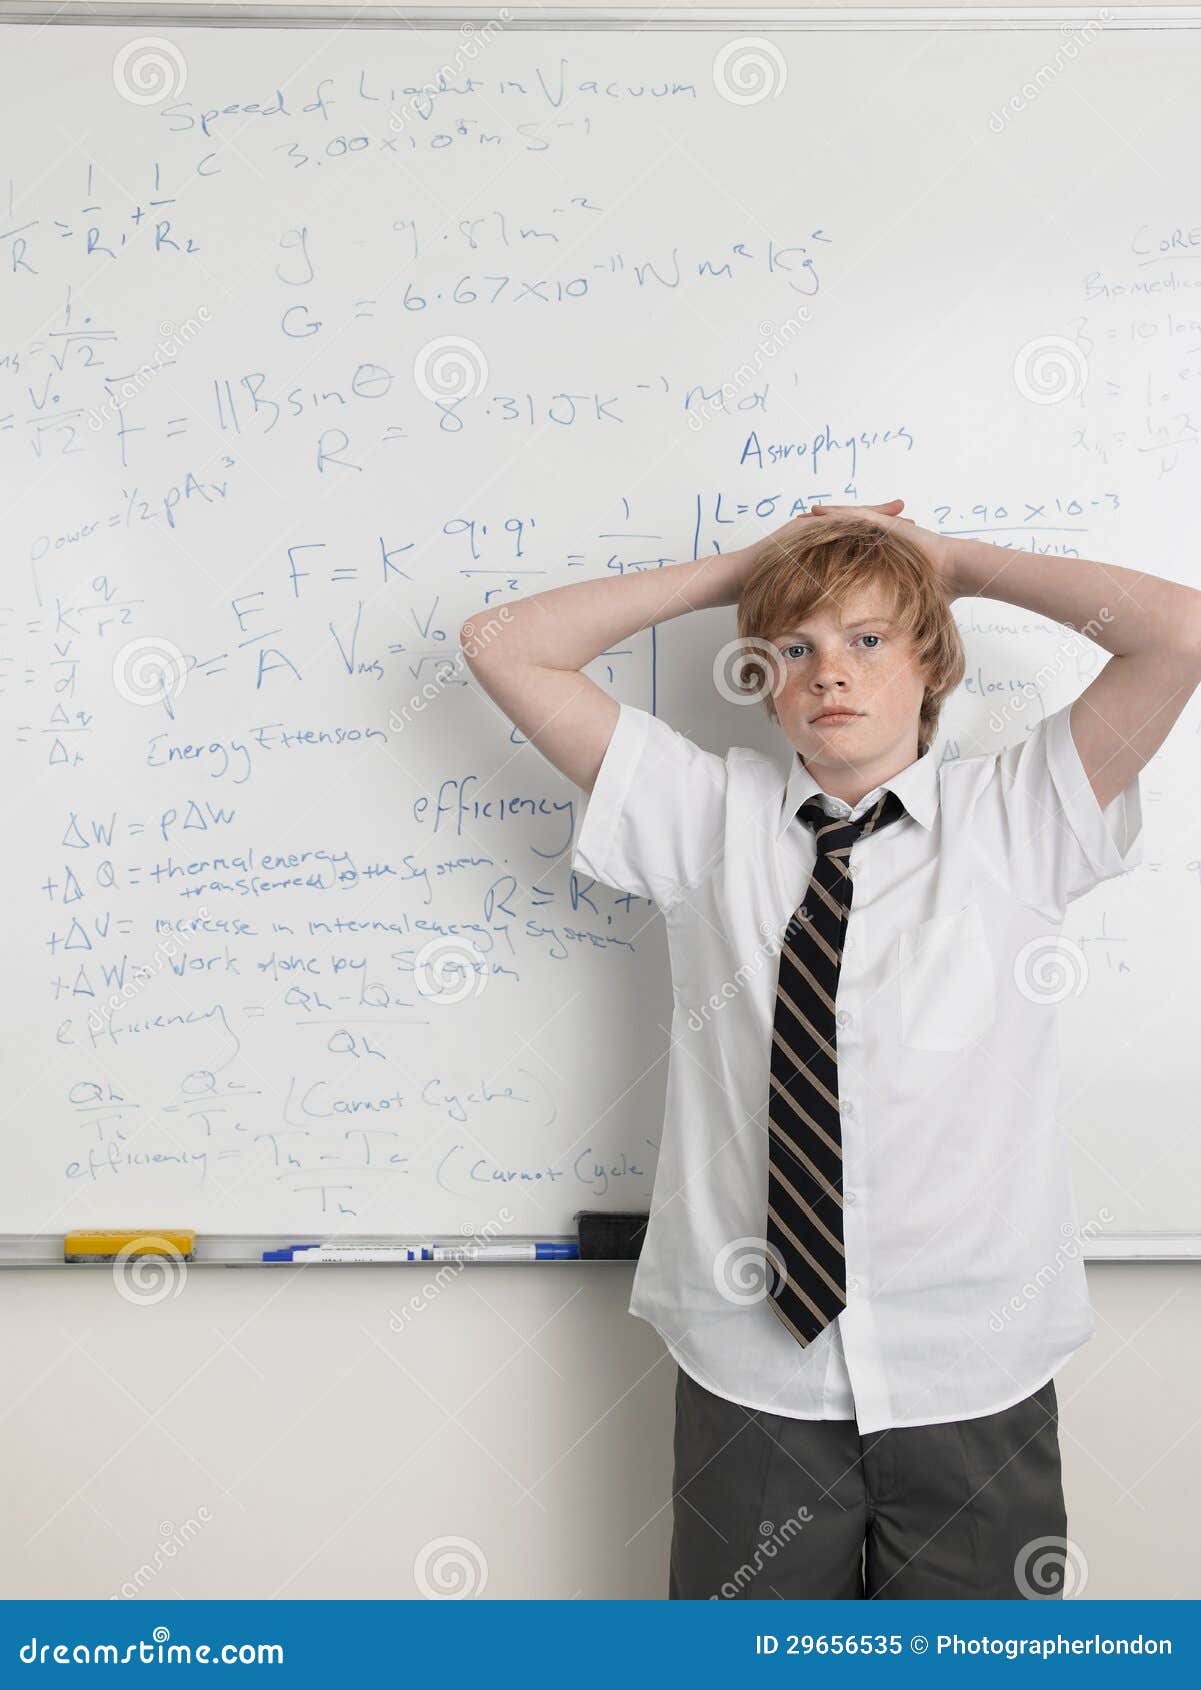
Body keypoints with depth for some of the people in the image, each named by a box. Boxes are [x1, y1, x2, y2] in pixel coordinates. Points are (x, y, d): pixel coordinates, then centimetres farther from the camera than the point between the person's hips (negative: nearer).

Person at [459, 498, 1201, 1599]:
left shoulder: (1016, 818, 0)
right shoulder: (705, 817, 3)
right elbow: (504, 647, 0)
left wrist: (954, 559, -2)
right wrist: (746, 568, 0)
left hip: (972, 1379, 0)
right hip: (750, 1374, 1)